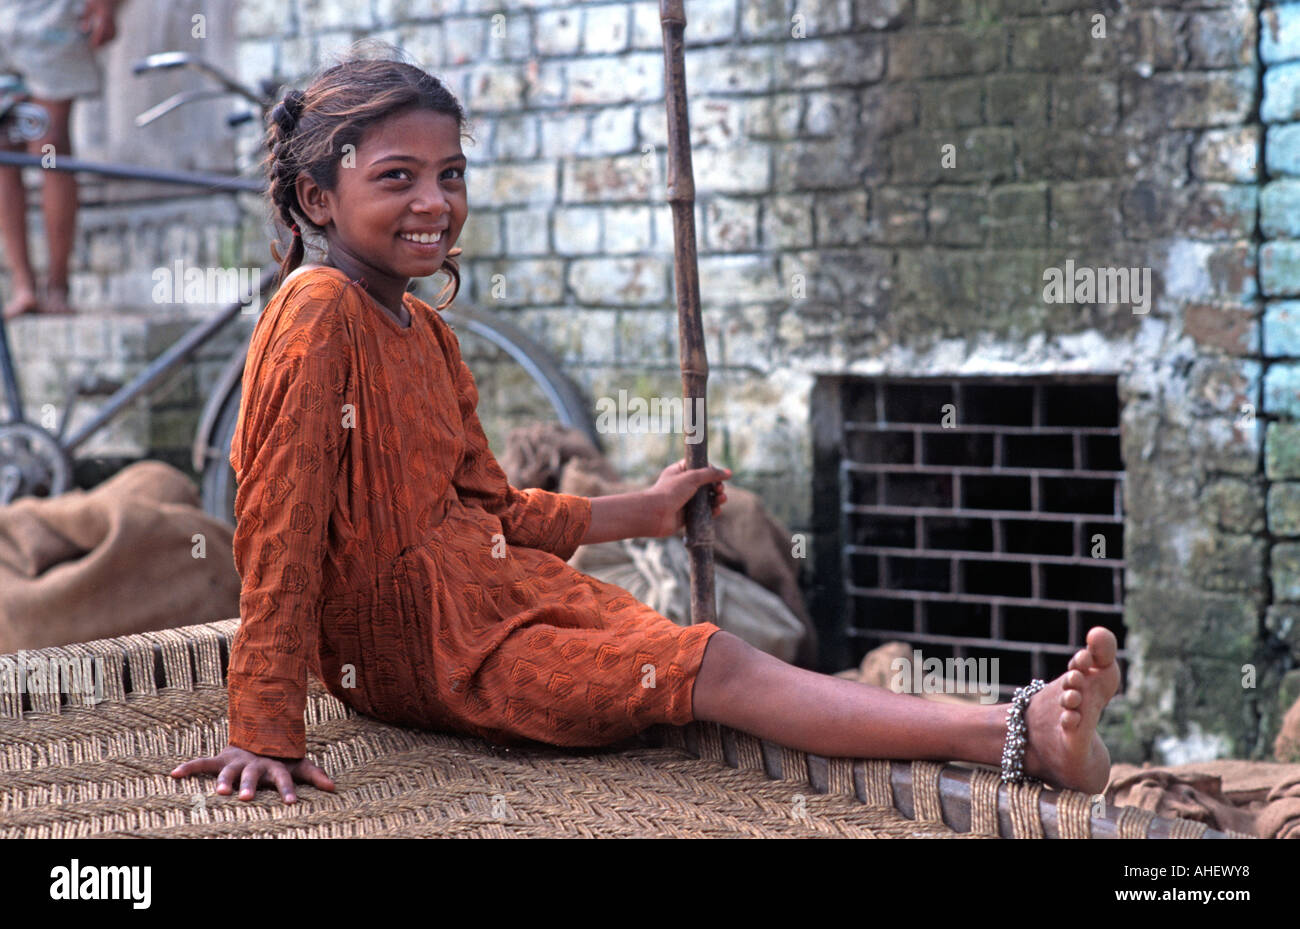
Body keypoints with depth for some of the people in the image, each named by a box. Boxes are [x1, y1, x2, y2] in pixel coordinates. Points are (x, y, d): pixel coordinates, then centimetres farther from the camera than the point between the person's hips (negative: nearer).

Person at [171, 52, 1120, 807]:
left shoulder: (425, 330, 14)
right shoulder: (319, 312, -15)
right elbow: (282, 529, -20)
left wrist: (641, 511, 28)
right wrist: (266, 733, -24)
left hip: (494, 582, 8)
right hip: (410, 639, -8)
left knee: (711, 661, -11)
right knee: (715, 670, -20)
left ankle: (1035, 730, -23)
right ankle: (1020, 738, -27)